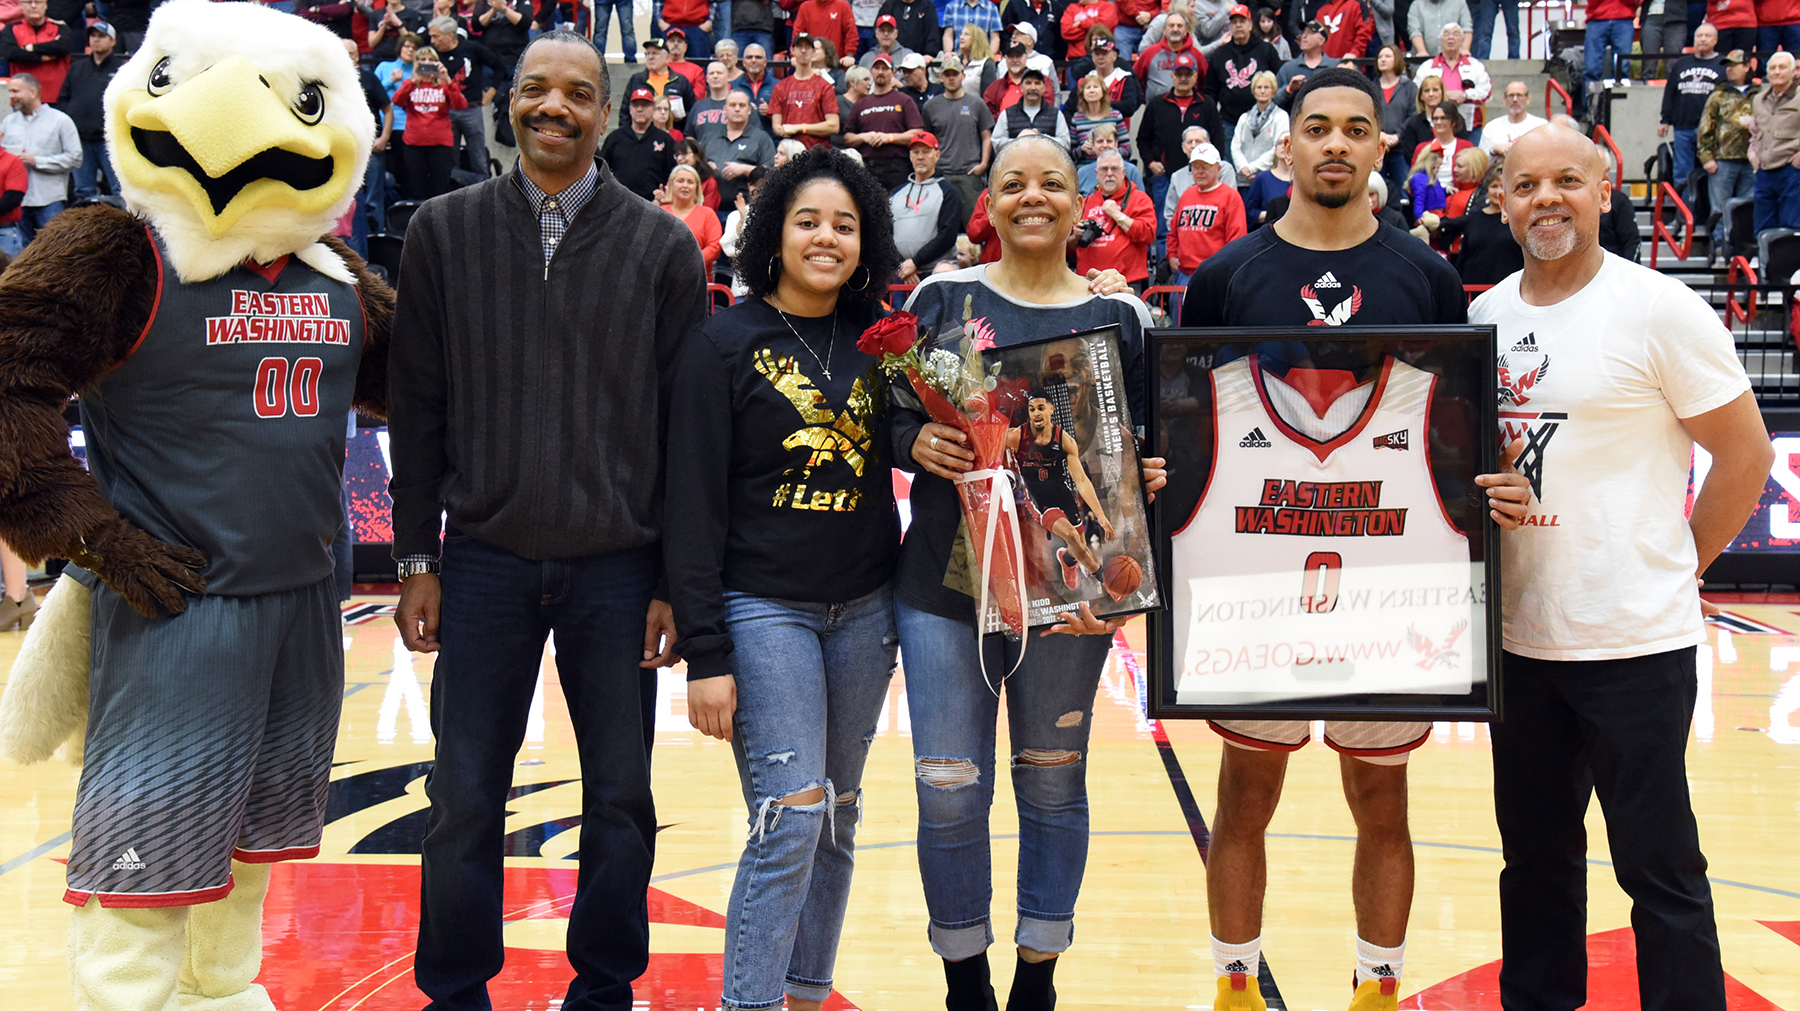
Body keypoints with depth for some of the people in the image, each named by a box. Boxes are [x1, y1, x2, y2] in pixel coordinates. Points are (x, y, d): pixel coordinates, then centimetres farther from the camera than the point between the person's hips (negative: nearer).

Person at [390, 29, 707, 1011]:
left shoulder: (662, 246, 1)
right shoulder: (445, 230, 4)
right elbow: (417, 404, 4)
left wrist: (676, 579, -2)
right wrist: (416, 559, 1)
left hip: (617, 566, 0)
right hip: (485, 561, 0)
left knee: (622, 799, 7)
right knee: (465, 799, 5)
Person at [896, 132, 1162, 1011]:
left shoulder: (1120, 317, 6)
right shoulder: (941, 299, 4)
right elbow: (885, 416, 6)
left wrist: (1150, 476, -12)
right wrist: (916, 443, -15)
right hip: (945, 580, 0)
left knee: (1053, 780, 9)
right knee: (949, 789, -1)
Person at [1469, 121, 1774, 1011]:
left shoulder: (1657, 309, -9)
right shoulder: (1486, 316, 7)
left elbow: (1746, 453, -5)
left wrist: (1677, 567, -3)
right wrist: (1475, 485, -3)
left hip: (1634, 639, -6)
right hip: (1518, 633, 6)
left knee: (1658, 867, 2)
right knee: (1535, 854, 17)